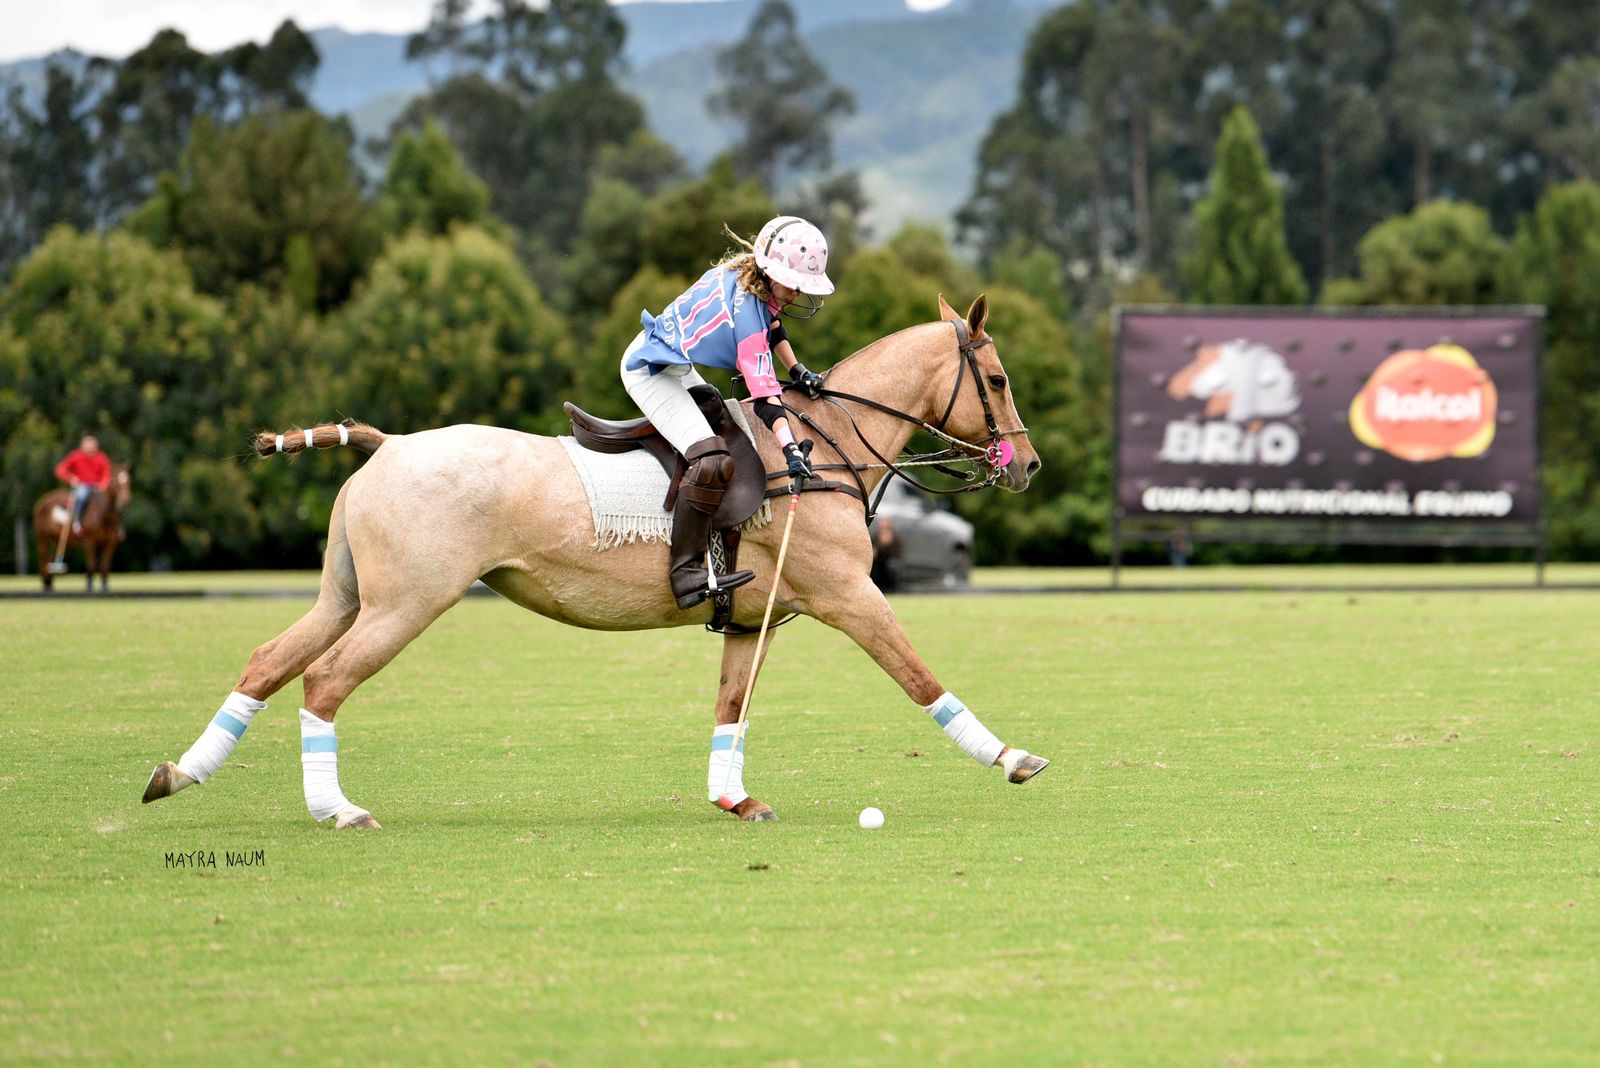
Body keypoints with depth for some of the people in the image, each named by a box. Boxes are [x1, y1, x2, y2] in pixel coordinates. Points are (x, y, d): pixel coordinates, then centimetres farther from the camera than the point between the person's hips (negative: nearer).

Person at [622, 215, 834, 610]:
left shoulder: (739, 273, -3)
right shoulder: (745, 311, -30)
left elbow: (771, 322, 19)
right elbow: (764, 393, -35)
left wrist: (798, 371, 14)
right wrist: (791, 451, -39)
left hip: (675, 365, 11)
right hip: (651, 373, -11)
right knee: (712, 460, -26)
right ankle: (685, 571, -29)